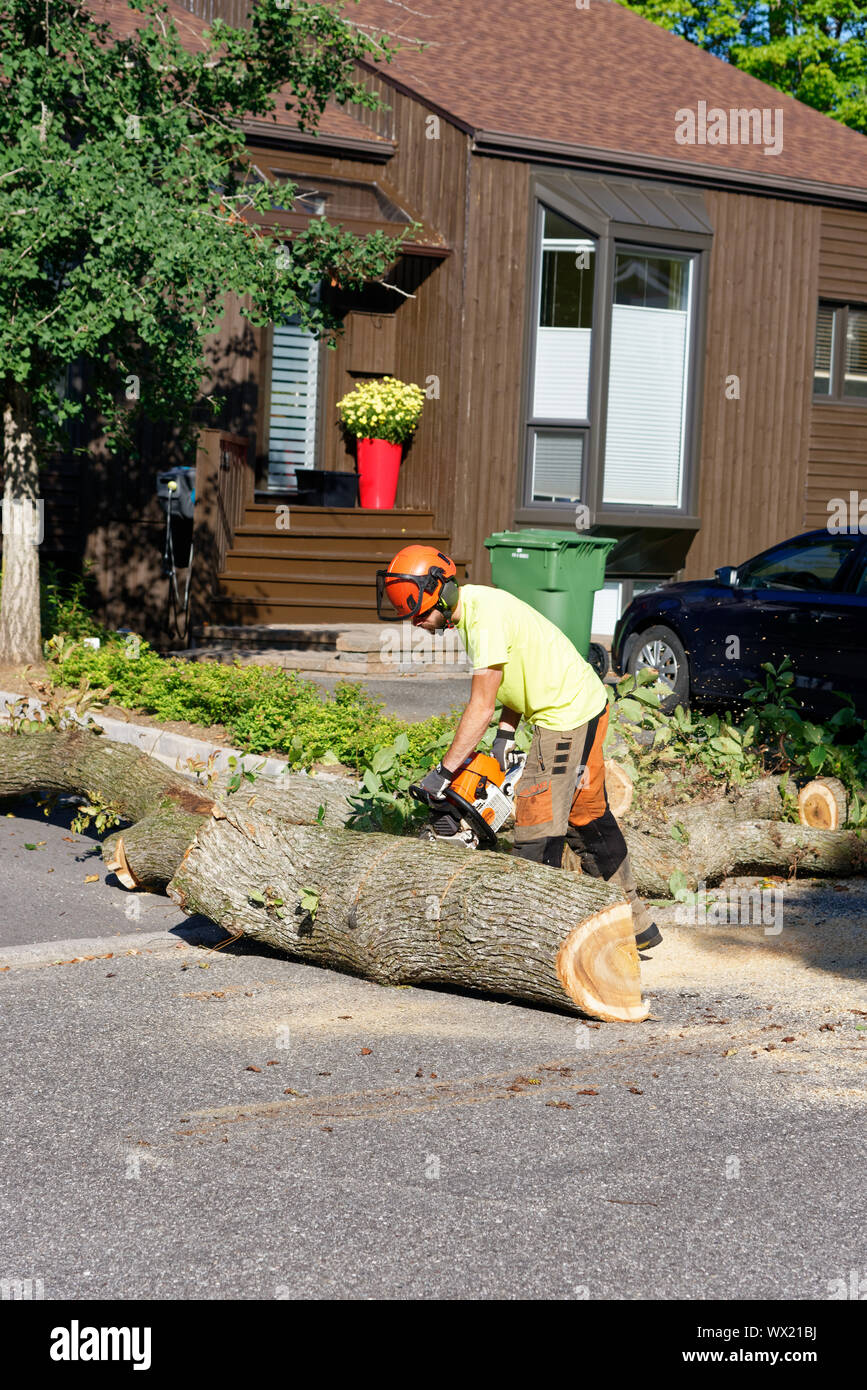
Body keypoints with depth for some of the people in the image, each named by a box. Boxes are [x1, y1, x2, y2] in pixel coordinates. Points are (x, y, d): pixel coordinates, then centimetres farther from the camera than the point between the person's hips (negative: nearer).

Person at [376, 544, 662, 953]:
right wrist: (505, 734, 3)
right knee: (588, 820, 20)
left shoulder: (485, 615, -23)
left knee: (537, 830, -6)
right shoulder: (472, 606, 7)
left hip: (566, 717, -11)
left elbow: (481, 708, -24)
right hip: (585, 706, 11)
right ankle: (636, 924, 31)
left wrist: (442, 773, -20)